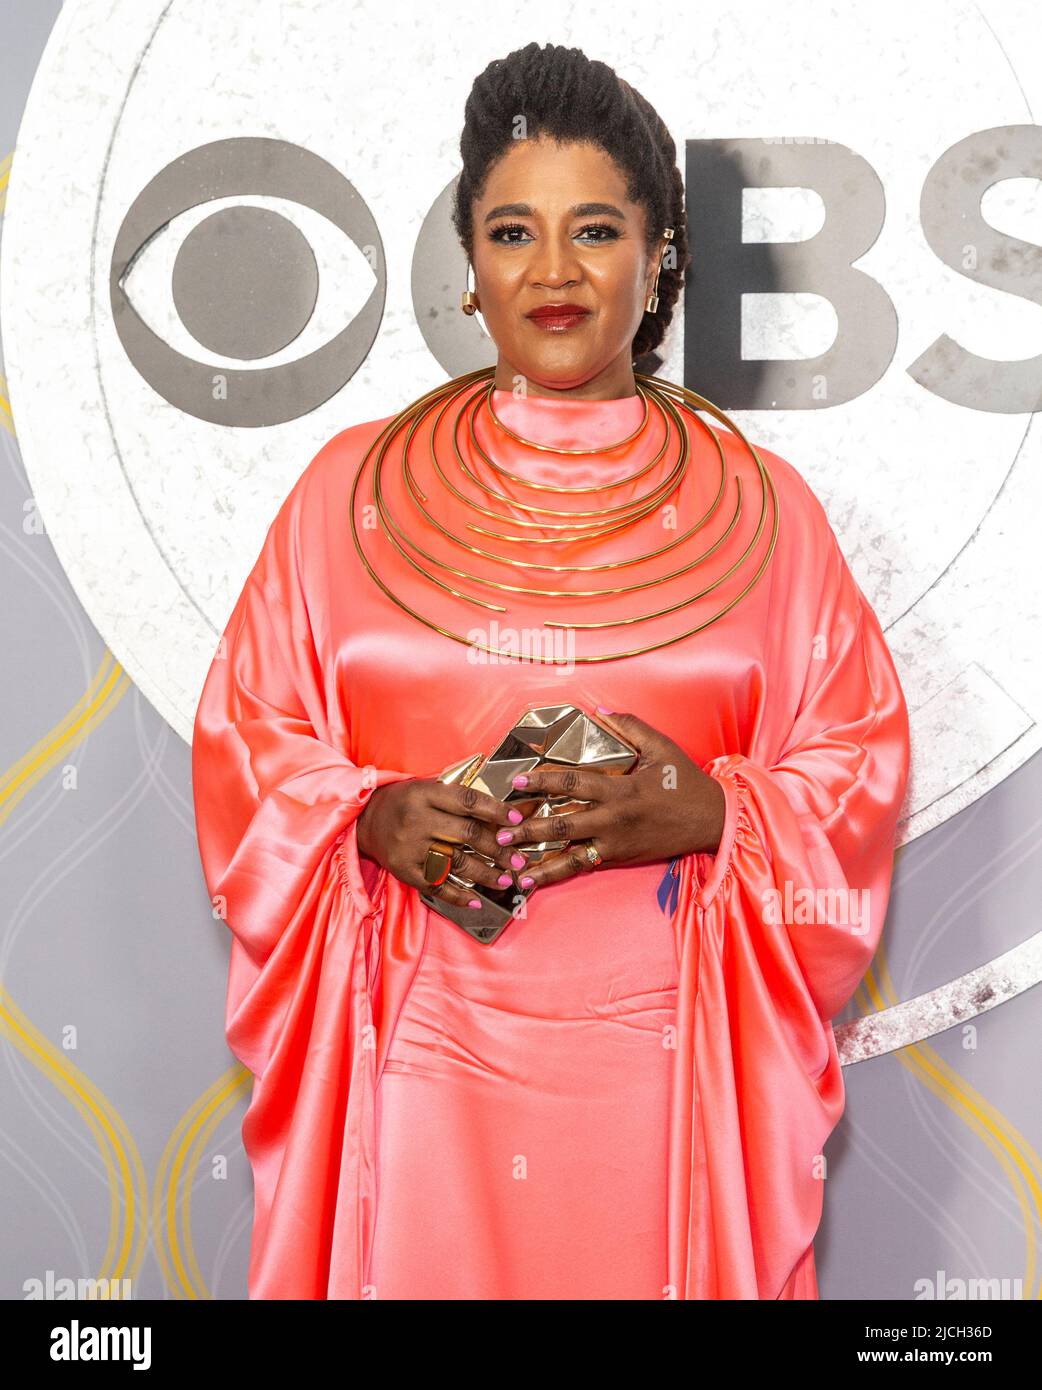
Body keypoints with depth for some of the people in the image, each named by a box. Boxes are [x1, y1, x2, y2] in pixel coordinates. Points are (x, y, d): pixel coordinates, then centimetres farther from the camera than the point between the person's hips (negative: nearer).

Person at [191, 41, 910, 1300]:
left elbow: (856, 765, 4)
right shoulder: (355, 485, 4)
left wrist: (709, 812, -14)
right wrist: (373, 818, -13)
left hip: (663, 1057, 0)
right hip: (422, 1052, 0)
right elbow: (246, 734, 5)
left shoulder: (758, 507, 4)